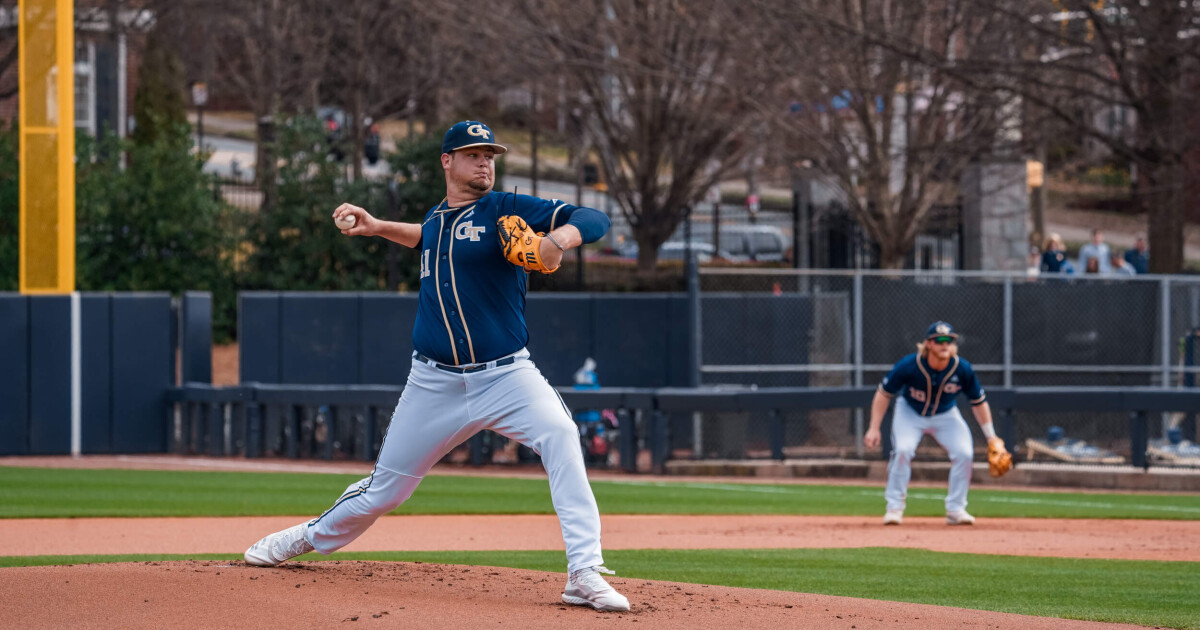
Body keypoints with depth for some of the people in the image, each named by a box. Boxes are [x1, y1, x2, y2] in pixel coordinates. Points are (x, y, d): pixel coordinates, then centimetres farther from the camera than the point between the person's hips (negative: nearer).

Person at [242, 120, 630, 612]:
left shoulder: (507, 211, -5)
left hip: (505, 376, -4)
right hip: (435, 383, 4)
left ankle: (585, 576, -32)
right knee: (383, 490, 10)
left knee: (559, 435, -31)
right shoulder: (436, 218, 11)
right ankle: (313, 538, 40)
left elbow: (594, 220, -16)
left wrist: (556, 241, -37)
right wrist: (380, 228, 22)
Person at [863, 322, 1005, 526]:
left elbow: (979, 402, -8)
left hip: (946, 415, 2)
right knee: (903, 449, -26)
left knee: (964, 453, -16)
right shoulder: (908, 365, -29)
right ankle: (894, 507, -11)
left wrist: (991, 437, -8)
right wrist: (874, 428, -18)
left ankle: (956, 509, -1)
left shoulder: (963, 369, -23)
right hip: (909, 412, -2)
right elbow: (884, 394, -15)